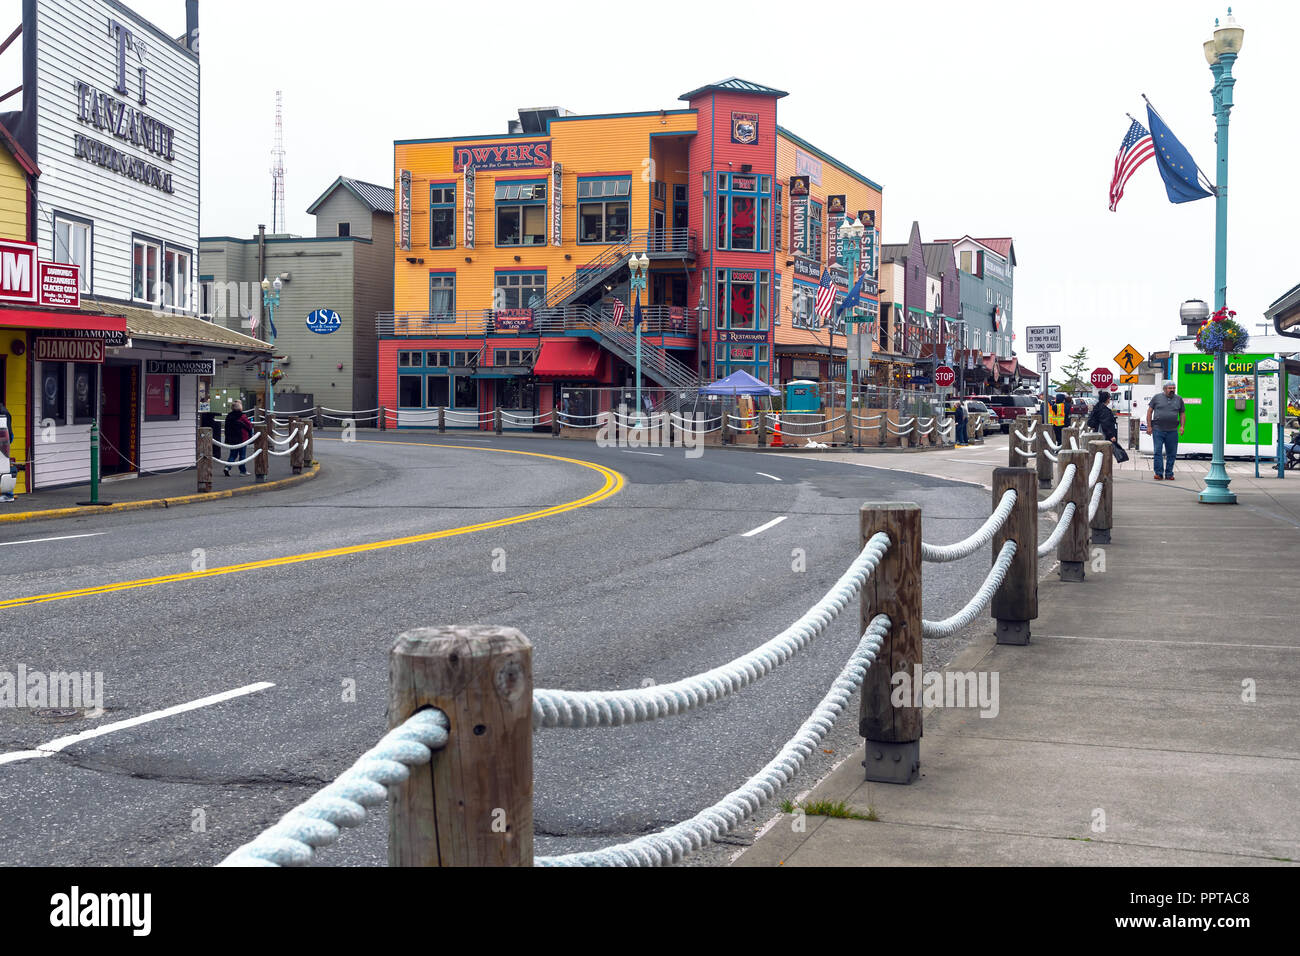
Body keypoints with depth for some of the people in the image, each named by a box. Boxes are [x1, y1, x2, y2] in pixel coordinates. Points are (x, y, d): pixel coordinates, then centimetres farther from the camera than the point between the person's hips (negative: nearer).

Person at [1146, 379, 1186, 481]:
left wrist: (1182, 426, 3)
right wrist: (1149, 426, -2)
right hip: (1158, 430, -2)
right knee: (1158, 451, -7)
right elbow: (1149, 411, 5)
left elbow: (1182, 414, 16)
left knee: (1171, 453, 4)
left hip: (1172, 431, 2)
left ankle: (1169, 474, 12)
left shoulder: (1178, 399, 12)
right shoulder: (1156, 398, 5)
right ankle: (1159, 473, -5)